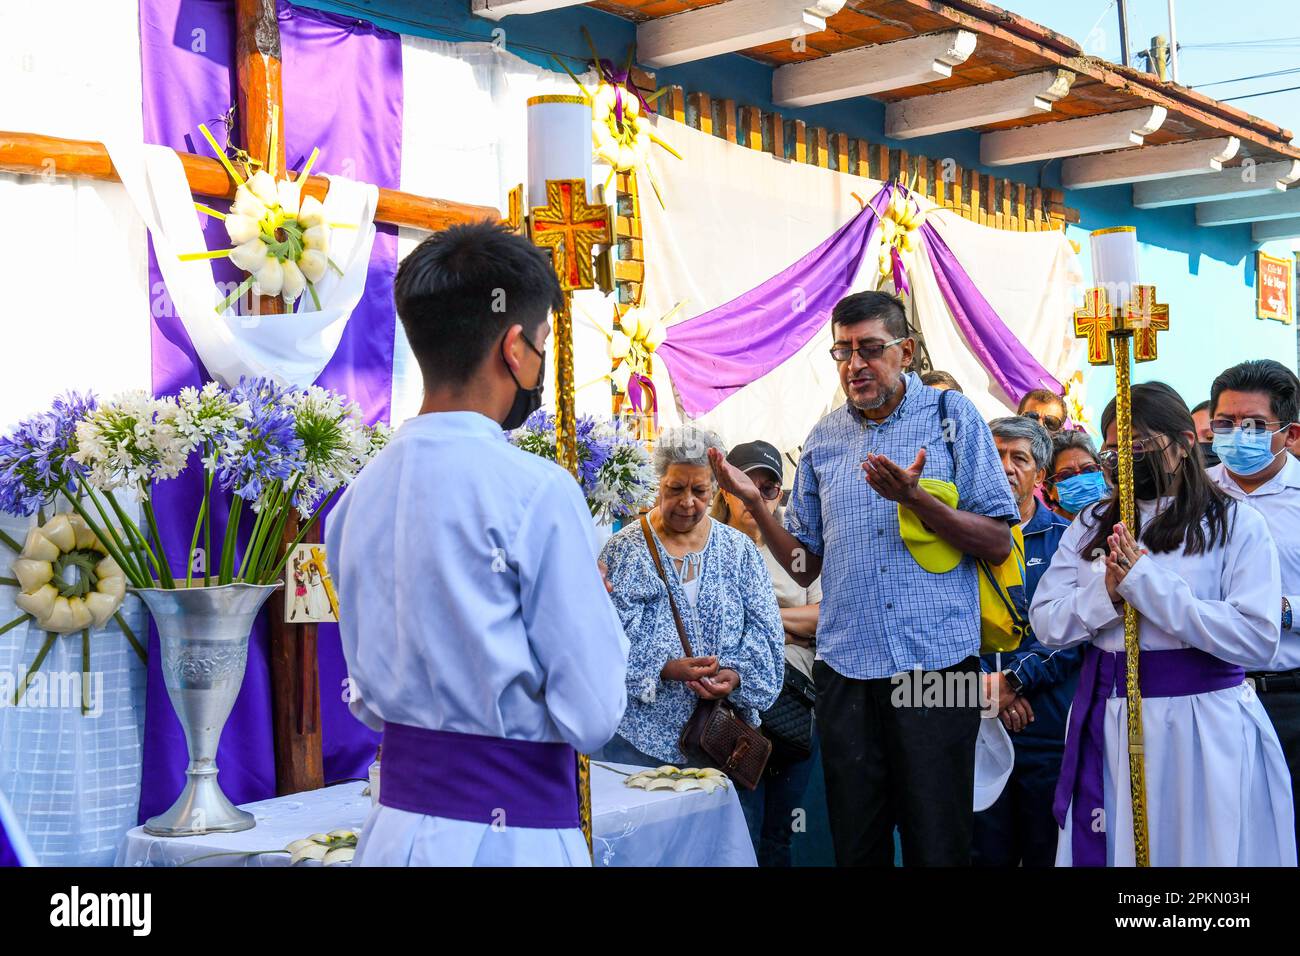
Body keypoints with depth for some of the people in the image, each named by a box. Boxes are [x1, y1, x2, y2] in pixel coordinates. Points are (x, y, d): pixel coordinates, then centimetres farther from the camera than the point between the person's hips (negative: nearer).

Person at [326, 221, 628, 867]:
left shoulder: (358, 497, 3)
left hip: (393, 830, 7)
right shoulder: (538, 492, -17)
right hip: (512, 834, -6)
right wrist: (599, 611, 1)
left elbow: (366, 700, 12)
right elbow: (593, 714, -14)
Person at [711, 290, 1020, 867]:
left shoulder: (952, 416, 1)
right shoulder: (824, 440, 11)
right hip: (846, 670, 3)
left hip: (937, 665, -3)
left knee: (938, 842, 2)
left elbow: (998, 544, -3)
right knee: (856, 843, 10)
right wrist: (755, 505, -1)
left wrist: (916, 501, -18)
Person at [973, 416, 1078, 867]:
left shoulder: (1065, 539, 3)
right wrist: (983, 685, -11)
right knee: (986, 853, 8)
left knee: (1049, 852, 7)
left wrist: (1014, 680, -16)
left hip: (1050, 728, -1)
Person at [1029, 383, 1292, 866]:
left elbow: (1257, 640, -15)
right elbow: (1046, 623, 5)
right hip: (1106, 723, 4)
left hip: (1202, 731, -4)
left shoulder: (1237, 526, -3)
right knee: (1100, 851, 9)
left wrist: (1145, 581, -16)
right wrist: (1107, 594, -14)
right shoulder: (1090, 526, 12)